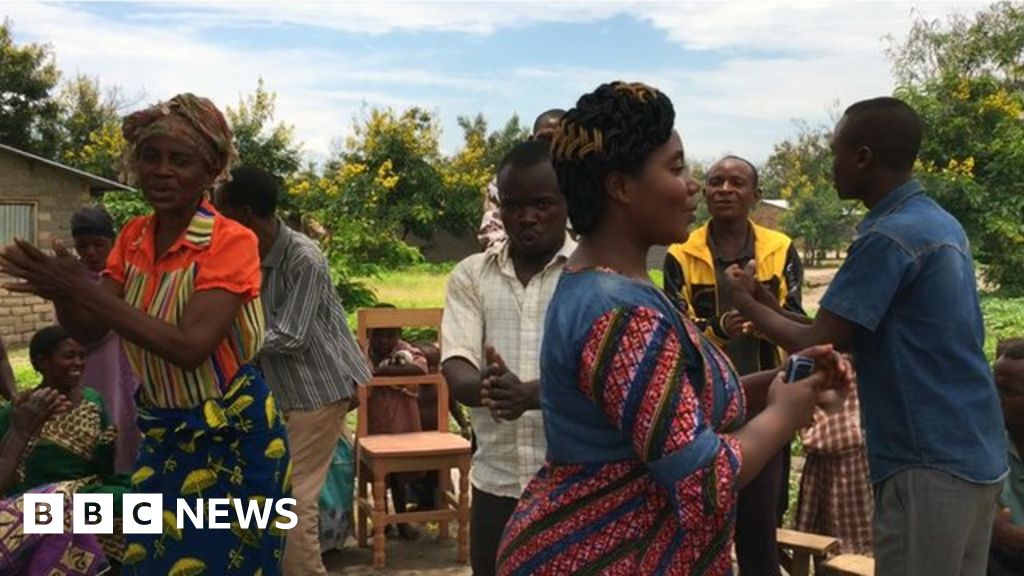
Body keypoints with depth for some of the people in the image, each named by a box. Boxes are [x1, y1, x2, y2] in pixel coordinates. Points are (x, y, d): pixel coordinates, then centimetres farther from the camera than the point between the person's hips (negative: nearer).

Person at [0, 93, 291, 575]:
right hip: (161, 435, 6)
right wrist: (60, 289, -22)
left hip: (231, 439, -6)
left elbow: (190, 347, -28)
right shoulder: (133, 238, 2)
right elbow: (88, 332, 0)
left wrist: (84, 291, -29)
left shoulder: (231, 242, -18)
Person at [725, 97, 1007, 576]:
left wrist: (746, 304, 1)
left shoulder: (889, 236, -19)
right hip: (975, 453, 9)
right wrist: (767, 304, 11)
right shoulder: (941, 223, 11)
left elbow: (815, 345, -16)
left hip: (930, 463, -9)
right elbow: (858, 334, 13)